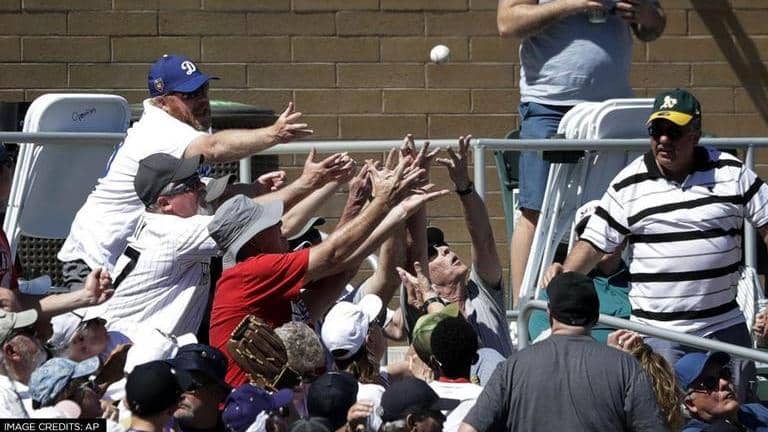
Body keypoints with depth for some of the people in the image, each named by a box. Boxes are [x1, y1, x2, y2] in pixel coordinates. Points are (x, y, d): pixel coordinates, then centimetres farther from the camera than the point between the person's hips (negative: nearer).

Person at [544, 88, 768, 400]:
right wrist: (564, 276, -18)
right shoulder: (629, 184, 0)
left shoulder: (731, 173, 1)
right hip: (657, 331, -2)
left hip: (724, 325, 2)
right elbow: (595, 242, 2)